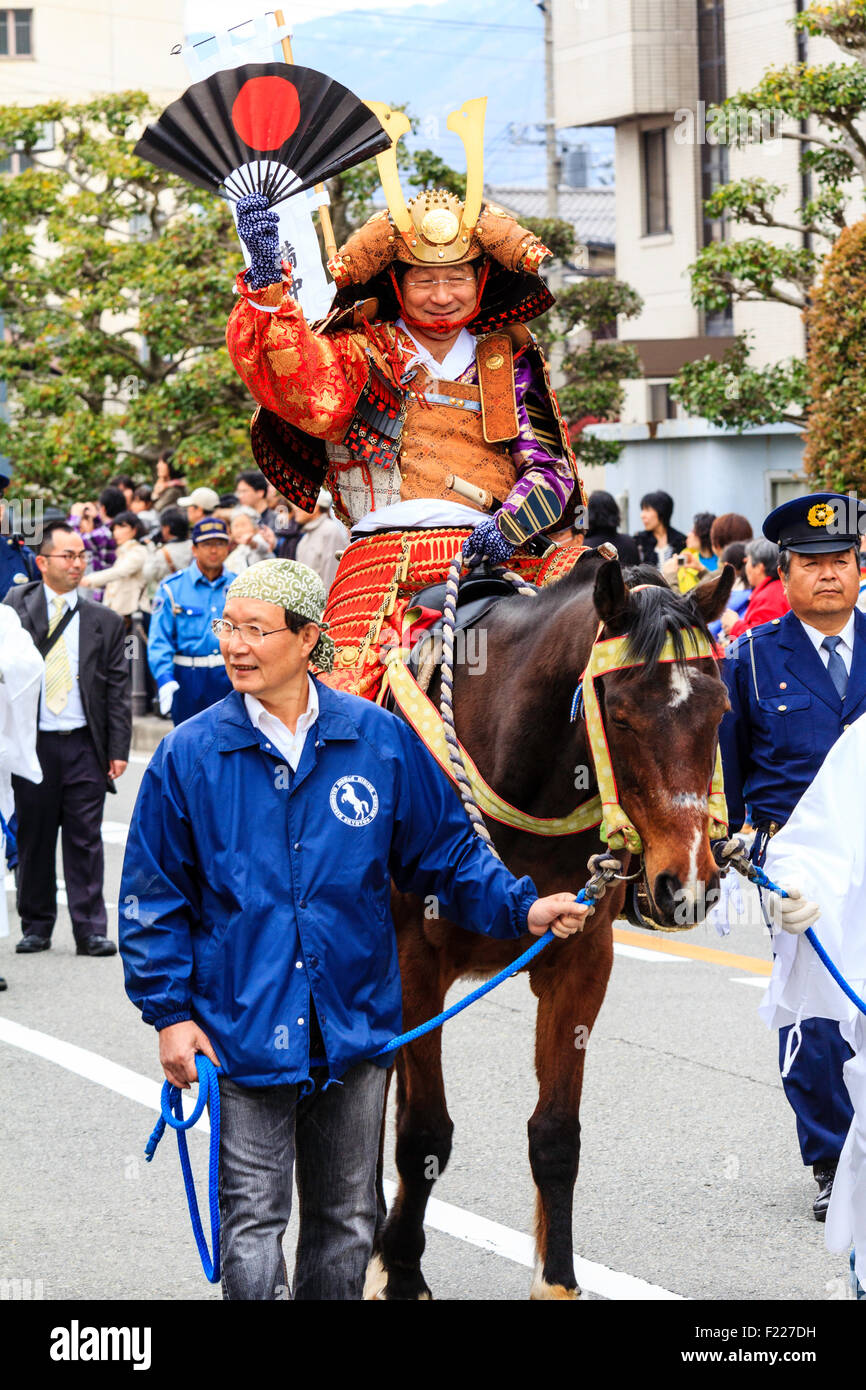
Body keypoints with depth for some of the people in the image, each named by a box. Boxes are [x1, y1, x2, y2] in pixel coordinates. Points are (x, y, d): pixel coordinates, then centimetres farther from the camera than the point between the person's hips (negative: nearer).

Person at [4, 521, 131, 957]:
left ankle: (91, 930, 5)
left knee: (85, 840, 1)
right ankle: (36, 925, 18)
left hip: (84, 745, 0)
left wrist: (118, 750, 0)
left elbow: (118, 690, 6)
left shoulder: (104, 621, 8)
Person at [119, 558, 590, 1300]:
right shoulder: (189, 756, -5)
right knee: (253, 1222, -1)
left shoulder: (381, 739, -2)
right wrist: (169, 1010, -5)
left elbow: (447, 852, 8)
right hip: (242, 1034, -2)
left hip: (355, 1028, 2)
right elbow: (154, 897, 1)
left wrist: (521, 908, -4)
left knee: (347, 1222, 14)